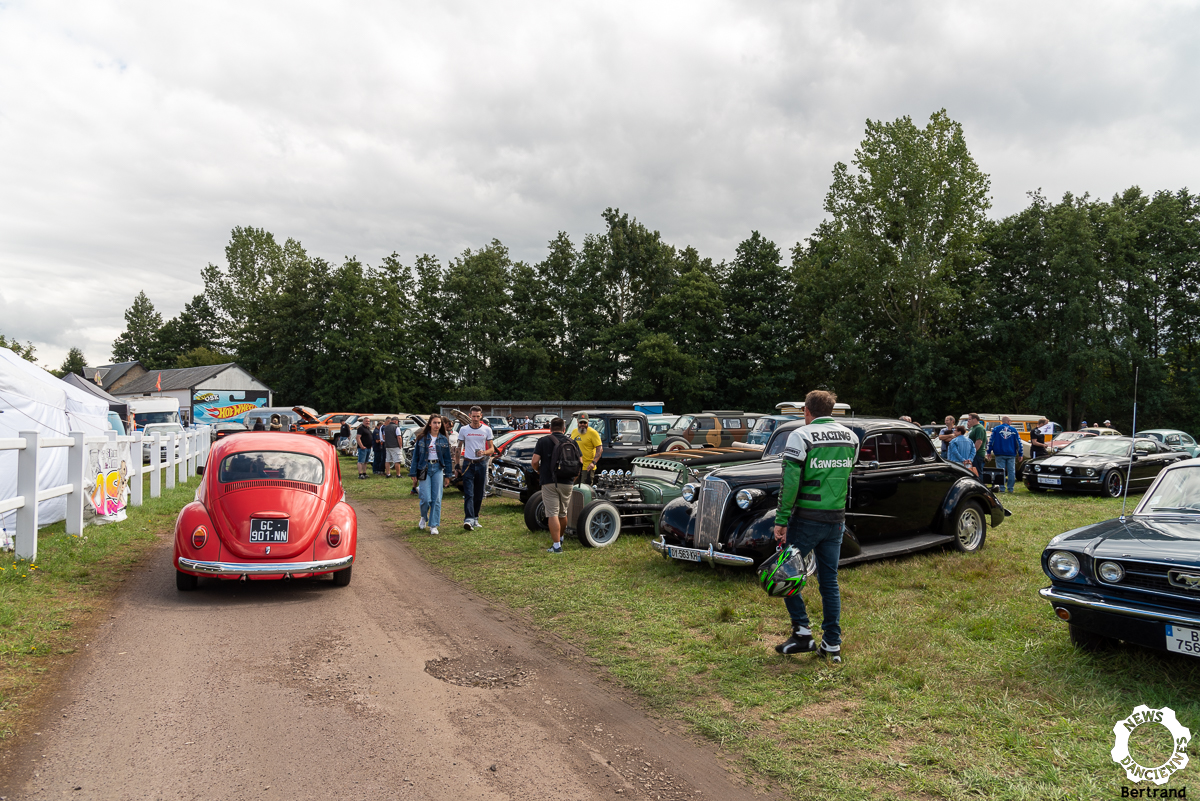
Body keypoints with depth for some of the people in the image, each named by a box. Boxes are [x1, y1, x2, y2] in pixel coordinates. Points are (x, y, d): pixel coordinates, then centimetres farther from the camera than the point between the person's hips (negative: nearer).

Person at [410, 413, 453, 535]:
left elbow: (447, 458, 10)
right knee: (426, 498, -6)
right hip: (425, 469, -2)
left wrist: (447, 475, 8)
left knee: (437, 498, -1)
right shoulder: (422, 438, 1)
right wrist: (414, 473, 0)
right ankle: (424, 518, 24)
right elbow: (416, 455, 3)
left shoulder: (444, 439, 6)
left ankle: (433, 525, 7)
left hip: (438, 469, 2)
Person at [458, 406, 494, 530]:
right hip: (468, 464, -1)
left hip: (481, 464, 2)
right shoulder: (463, 430, 5)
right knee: (469, 494, -12)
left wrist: (484, 452, -16)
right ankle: (468, 520, -23)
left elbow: (492, 449, 6)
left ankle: (475, 518, 20)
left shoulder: (487, 430, 5)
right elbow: (459, 448, 11)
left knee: (479, 494, 7)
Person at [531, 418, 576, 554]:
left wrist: (539, 471, 12)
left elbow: (535, 461, -8)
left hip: (549, 482, -3)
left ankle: (556, 545, -8)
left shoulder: (543, 441, 0)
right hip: (566, 482, 3)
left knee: (552, 514, -3)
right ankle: (560, 538, 38)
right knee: (563, 513, 19)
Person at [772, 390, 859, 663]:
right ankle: (832, 645, 15)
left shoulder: (801, 436, -10)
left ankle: (802, 632, 6)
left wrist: (781, 520, -13)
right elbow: (846, 476, 14)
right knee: (829, 580, 12)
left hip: (807, 518, -6)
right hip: (837, 519, 6)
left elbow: (790, 482, -15)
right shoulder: (851, 437, 9)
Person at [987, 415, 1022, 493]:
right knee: (1011, 472, 6)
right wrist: (1020, 454, 13)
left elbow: (991, 441, 0)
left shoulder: (996, 429, 3)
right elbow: (1019, 443, 8)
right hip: (1011, 455, 1)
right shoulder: (1014, 430, 7)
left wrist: (989, 452, 5)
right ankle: (1010, 489, 6)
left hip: (1000, 455, -1)